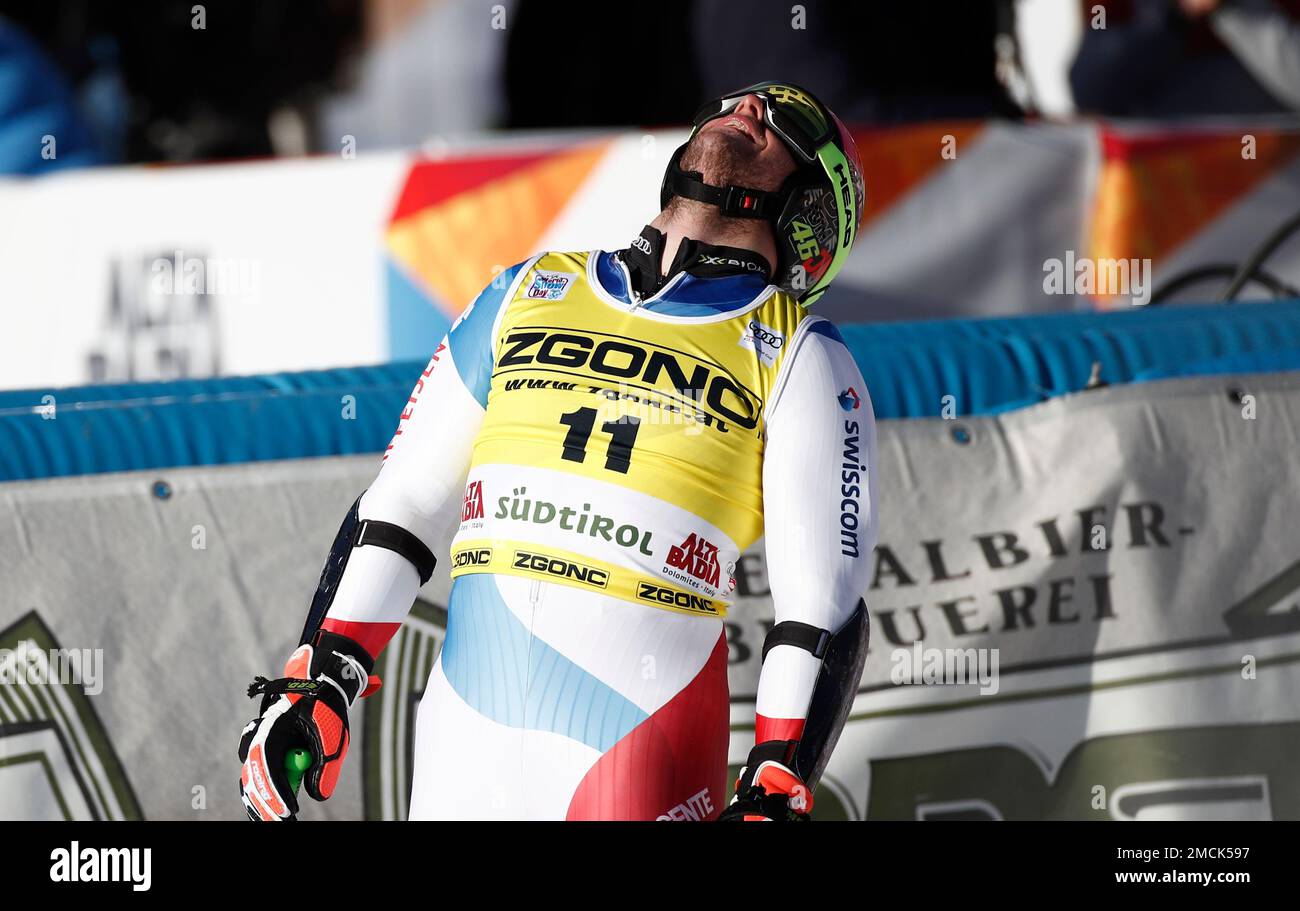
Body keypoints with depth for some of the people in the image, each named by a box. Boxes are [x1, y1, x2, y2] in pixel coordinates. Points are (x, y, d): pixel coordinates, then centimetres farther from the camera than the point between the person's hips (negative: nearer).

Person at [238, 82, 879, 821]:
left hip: (641, 761, -3)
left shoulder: (800, 359, 5)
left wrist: (777, 795, -10)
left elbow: (823, 607, 0)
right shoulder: (529, 295, 16)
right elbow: (401, 507, 18)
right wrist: (321, 679, 8)